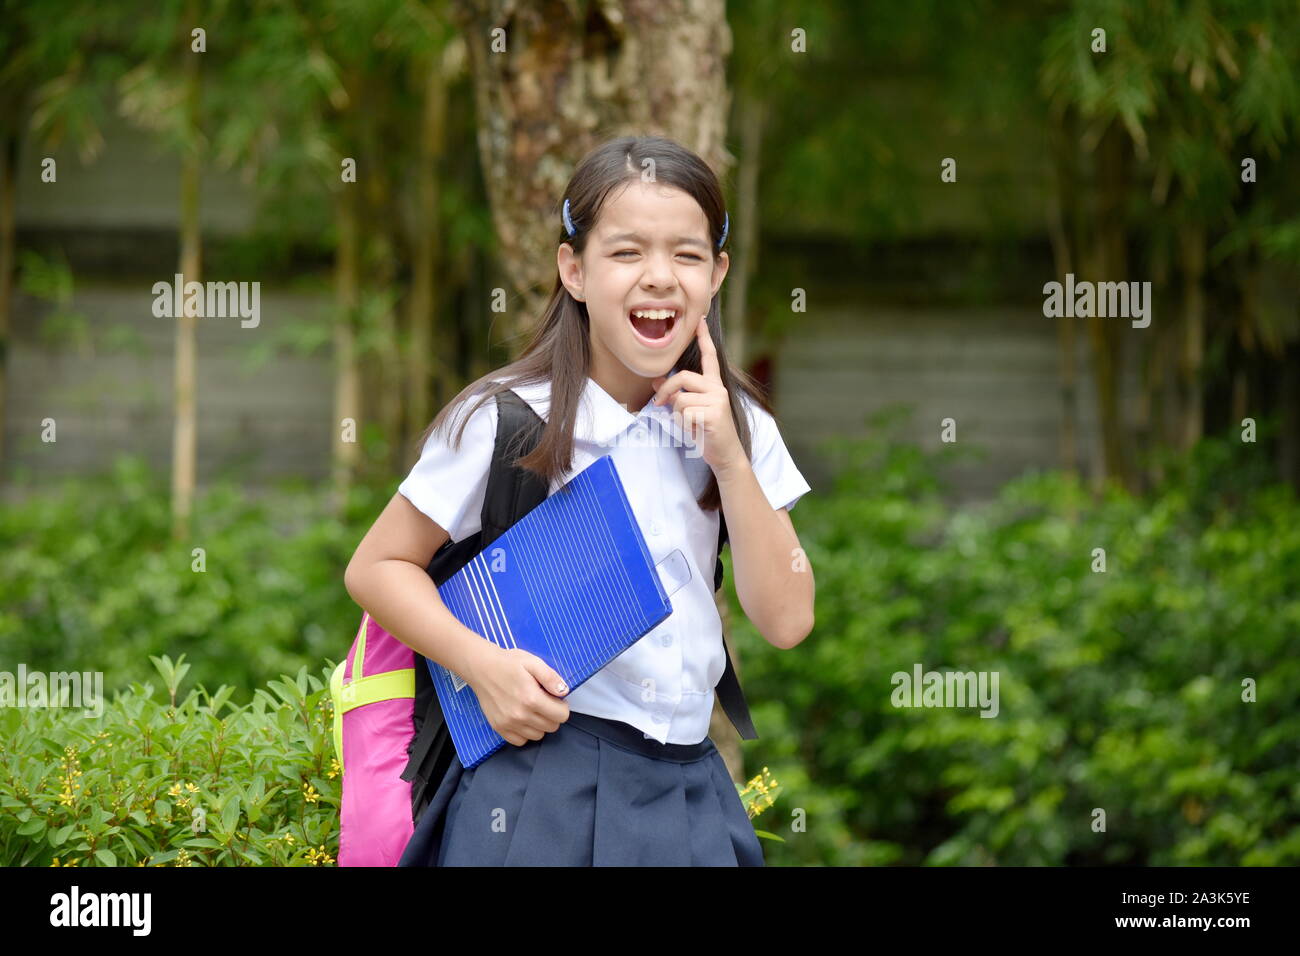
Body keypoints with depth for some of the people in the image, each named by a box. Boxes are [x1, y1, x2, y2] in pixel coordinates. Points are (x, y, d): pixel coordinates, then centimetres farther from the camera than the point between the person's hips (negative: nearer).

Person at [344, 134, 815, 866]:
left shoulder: (736, 425, 6)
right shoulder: (506, 420, -5)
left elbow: (787, 620, 1)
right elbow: (378, 567, 0)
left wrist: (729, 460, -8)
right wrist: (481, 662, -15)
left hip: (686, 790, 3)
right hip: (541, 780, -3)